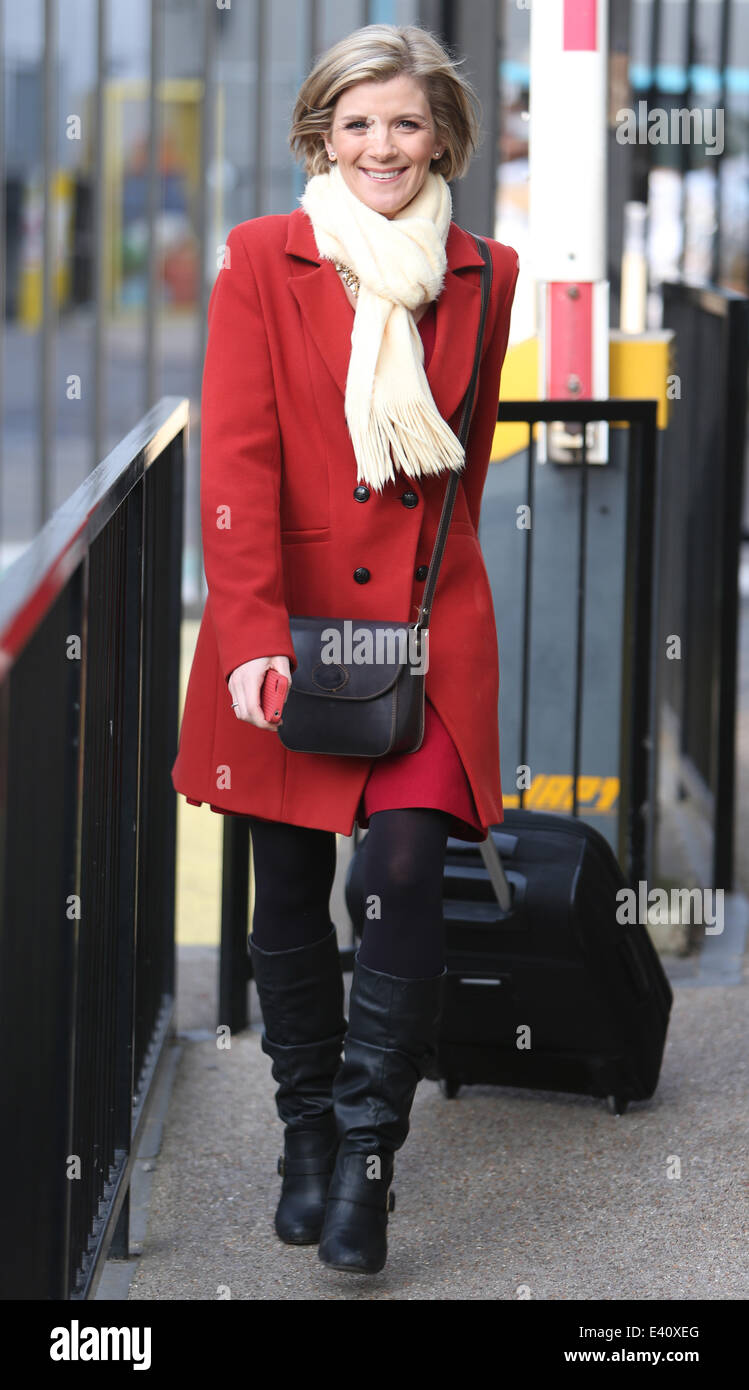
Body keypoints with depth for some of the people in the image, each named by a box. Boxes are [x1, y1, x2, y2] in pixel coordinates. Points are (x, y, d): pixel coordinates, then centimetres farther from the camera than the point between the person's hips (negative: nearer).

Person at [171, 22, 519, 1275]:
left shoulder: (482, 275, 6)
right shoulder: (261, 259, -3)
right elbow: (236, 459, -10)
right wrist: (253, 638, -18)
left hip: (426, 620, 1)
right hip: (290, 621, -1)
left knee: (407, 870, -13)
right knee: (291, 900, 6)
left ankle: (366, 1155, -2)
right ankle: (306, 1138, 25)